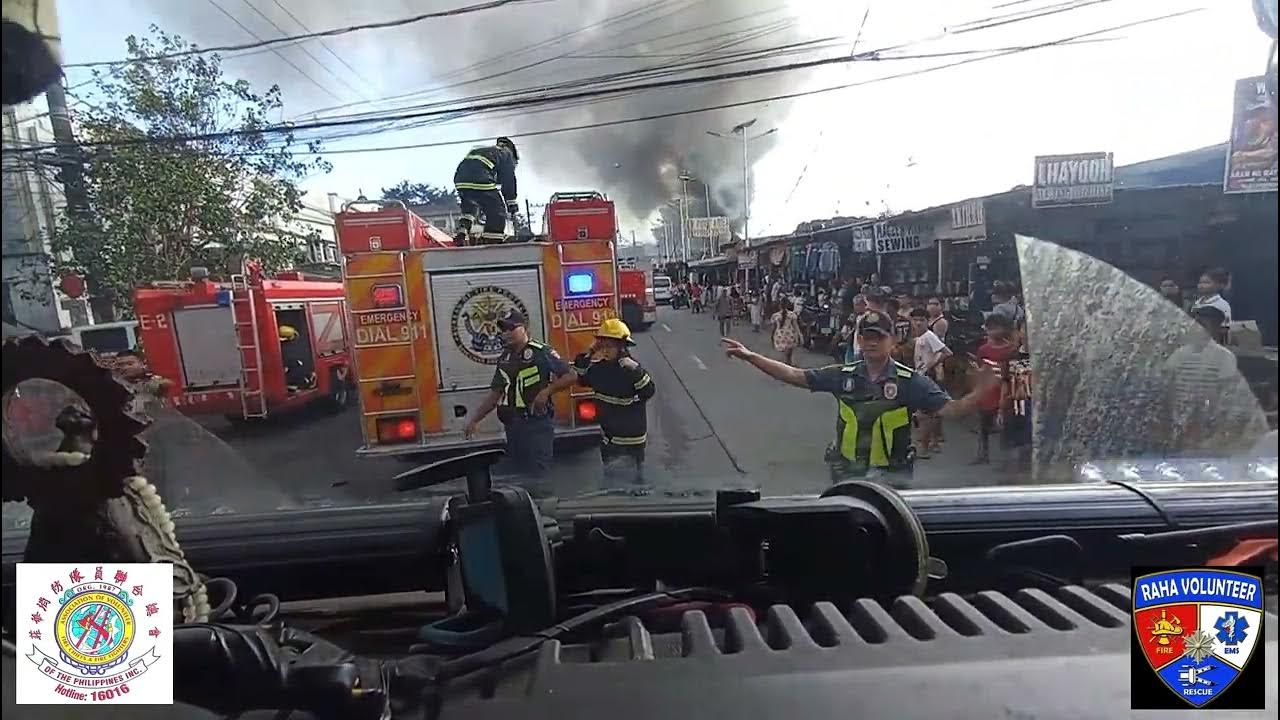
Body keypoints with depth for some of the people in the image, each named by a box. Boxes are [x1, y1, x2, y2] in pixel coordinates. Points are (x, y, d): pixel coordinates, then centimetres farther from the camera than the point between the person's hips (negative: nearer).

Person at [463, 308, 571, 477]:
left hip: (537, 424, -7)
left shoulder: (542, 352, -9)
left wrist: (547, 391, -22)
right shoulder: (505, 358, 12)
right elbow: (495, 394, 17)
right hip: (512, 425, 7)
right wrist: (474, 419, 12)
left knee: (539, 474, -4)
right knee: (517, 472, 15)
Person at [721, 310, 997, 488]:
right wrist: (750, 356, -10)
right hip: (846, 472, 2)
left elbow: (949, 409, -13)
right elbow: (794, 375, -5)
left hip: (891, 476, -2)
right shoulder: (844, 375, -5)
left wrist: (980, 391, -32)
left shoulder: (910, 380, -10)